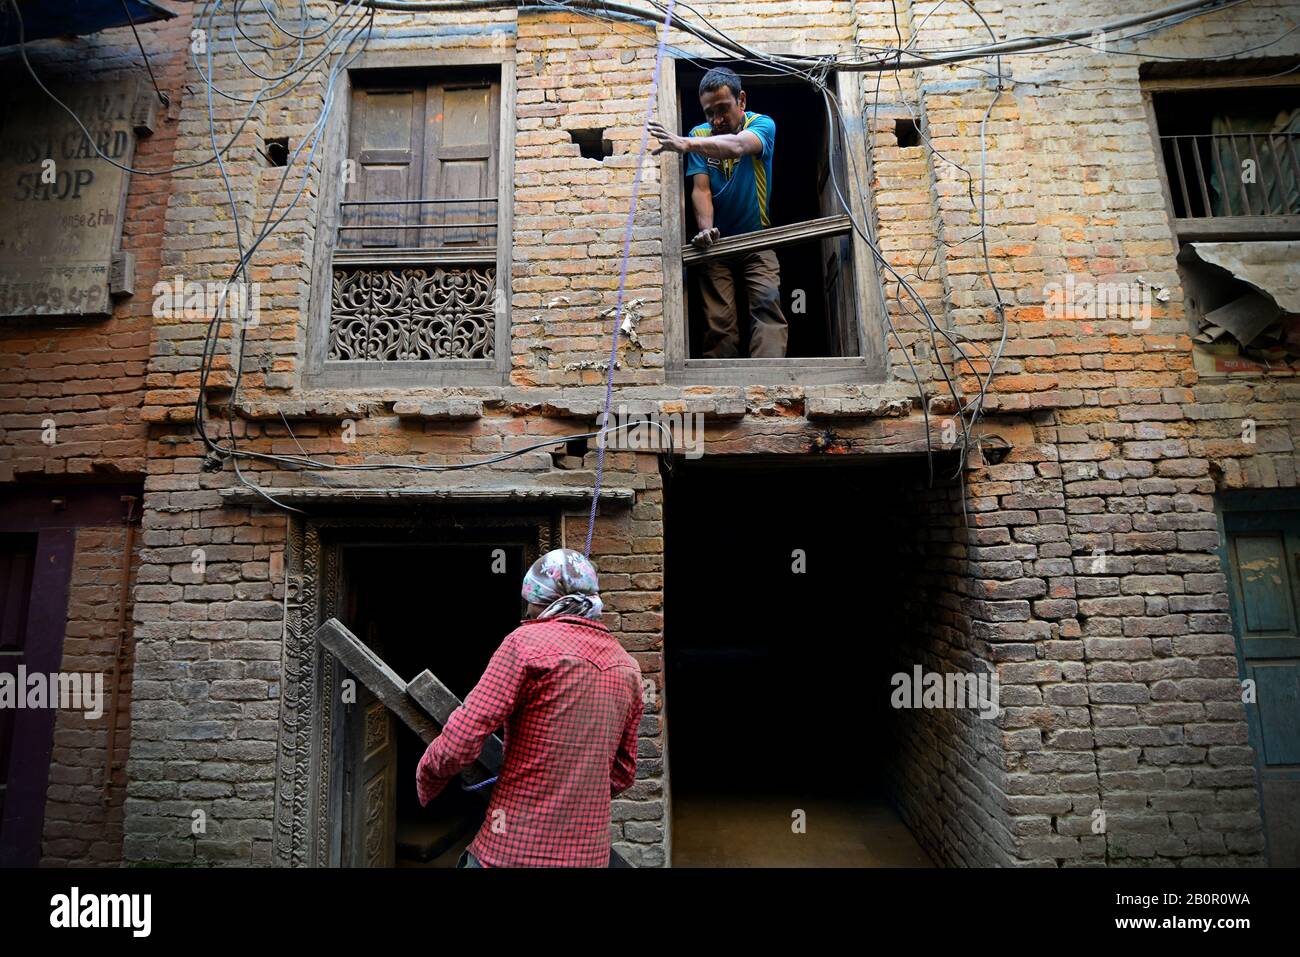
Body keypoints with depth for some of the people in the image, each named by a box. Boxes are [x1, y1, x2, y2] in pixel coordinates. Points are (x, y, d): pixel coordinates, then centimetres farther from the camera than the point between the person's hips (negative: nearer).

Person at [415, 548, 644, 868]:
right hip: (590, 852, 6)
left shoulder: (528, 641, -13)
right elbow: (623, 772, 13)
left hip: (514, 849, -6)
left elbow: (458, 743, -16)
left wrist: (425, 785, 4)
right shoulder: (628, 667, 5)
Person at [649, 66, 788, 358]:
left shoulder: (762, 125, -7)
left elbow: (737, 146, -31)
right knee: (719, 322, -7)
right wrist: (705, 229, -31)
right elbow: (701, 189, -11)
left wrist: (686, 144, -48)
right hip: (716, 243, 2)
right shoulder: (700, 135, 2)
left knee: (768, 304, -22)